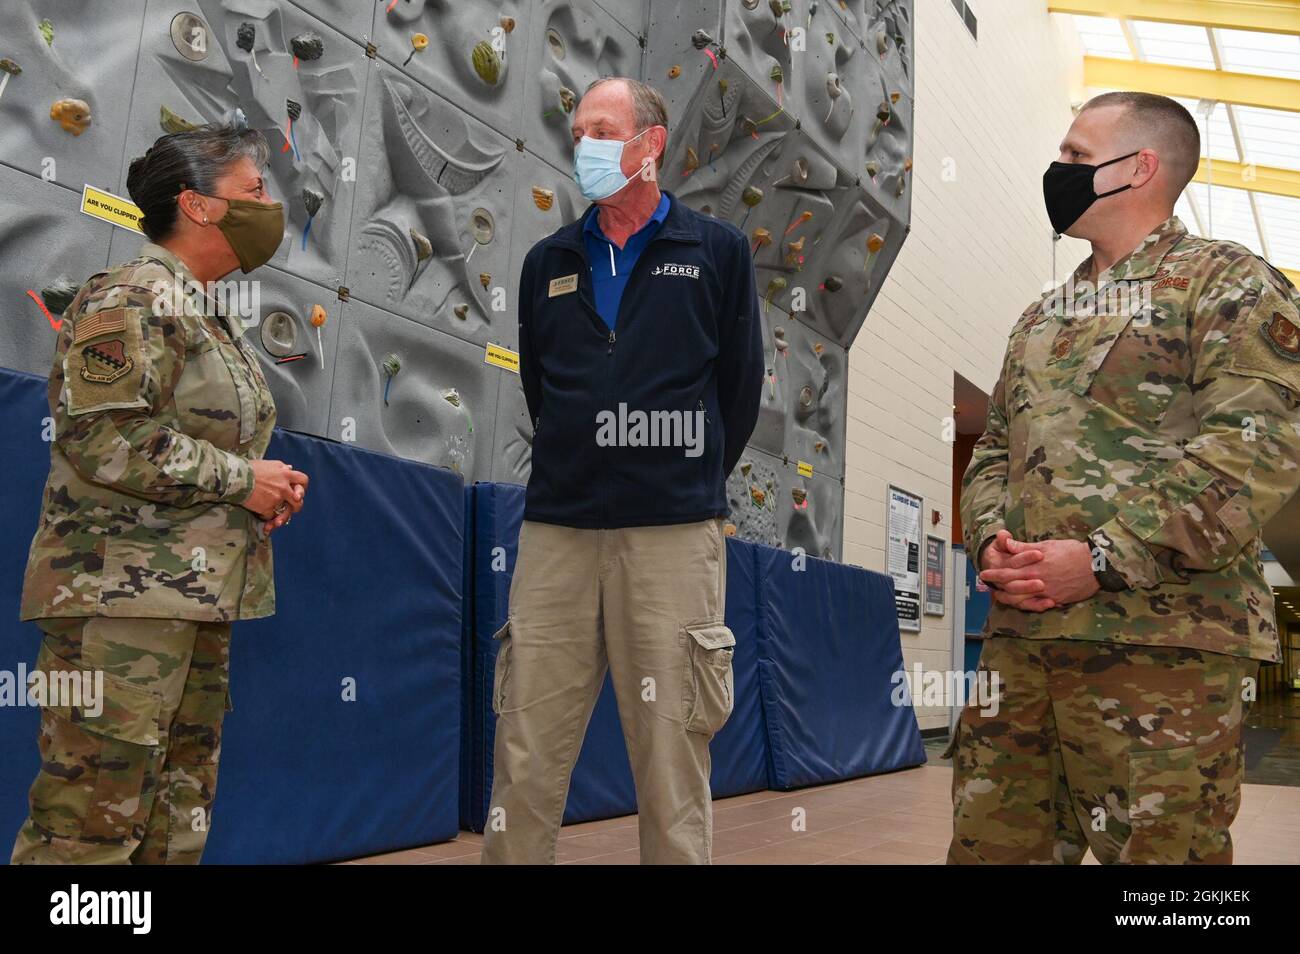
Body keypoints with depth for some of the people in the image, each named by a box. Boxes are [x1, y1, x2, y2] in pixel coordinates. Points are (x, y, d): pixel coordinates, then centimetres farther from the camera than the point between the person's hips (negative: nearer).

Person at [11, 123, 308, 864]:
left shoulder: (213, 319, 20)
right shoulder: (129, 298, -9)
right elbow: (103, 435, -21)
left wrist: (266, 487, 9)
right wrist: (241, 479, -15)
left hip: (197, 598, 10)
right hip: (125, 594, -9)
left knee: (178, 819, 14)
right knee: (93, 818, -7)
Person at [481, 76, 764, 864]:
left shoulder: (718, 251, 6)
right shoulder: (550, 262, 15)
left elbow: (741, 386, 8)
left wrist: (693, 483, 10)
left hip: (674, 534, -3)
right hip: (557, 528, 3)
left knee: (672, 752, 2)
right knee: (526, 753, 5)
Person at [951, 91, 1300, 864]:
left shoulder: (1226, 283, 1)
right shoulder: (1043, 317, 23)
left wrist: (1102, 559, -18)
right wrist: (992, 540, 0)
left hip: (1160, 641, -6)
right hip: (1019, 635, 7)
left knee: (1156, 847, 2)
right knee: (990, 842, 9)